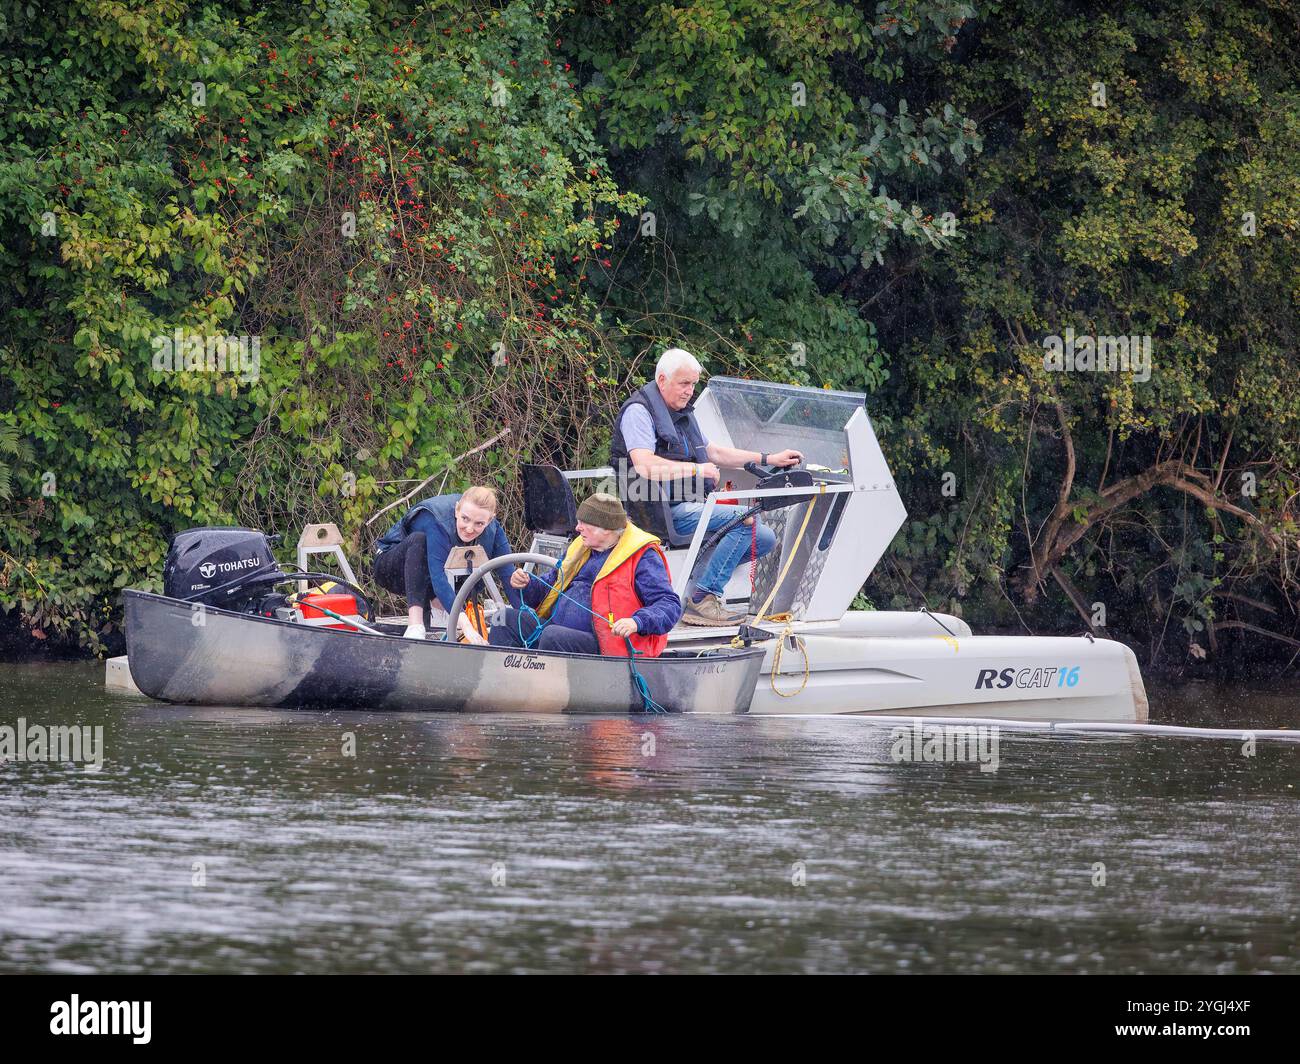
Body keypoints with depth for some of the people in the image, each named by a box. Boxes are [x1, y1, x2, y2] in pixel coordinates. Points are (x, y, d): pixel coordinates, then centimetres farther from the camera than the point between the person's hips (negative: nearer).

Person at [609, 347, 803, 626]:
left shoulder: (682, 412, 22)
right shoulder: (638, 411, -9)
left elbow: (713, 452, 33)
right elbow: (645, 466, -24)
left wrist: (770, 459, 28)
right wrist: (697, 469, -18)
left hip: (689, 505, 10)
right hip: (665, 511, -10)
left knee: (765, 539, 0)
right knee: (747, 518, -25)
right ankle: (702, 600, -24)